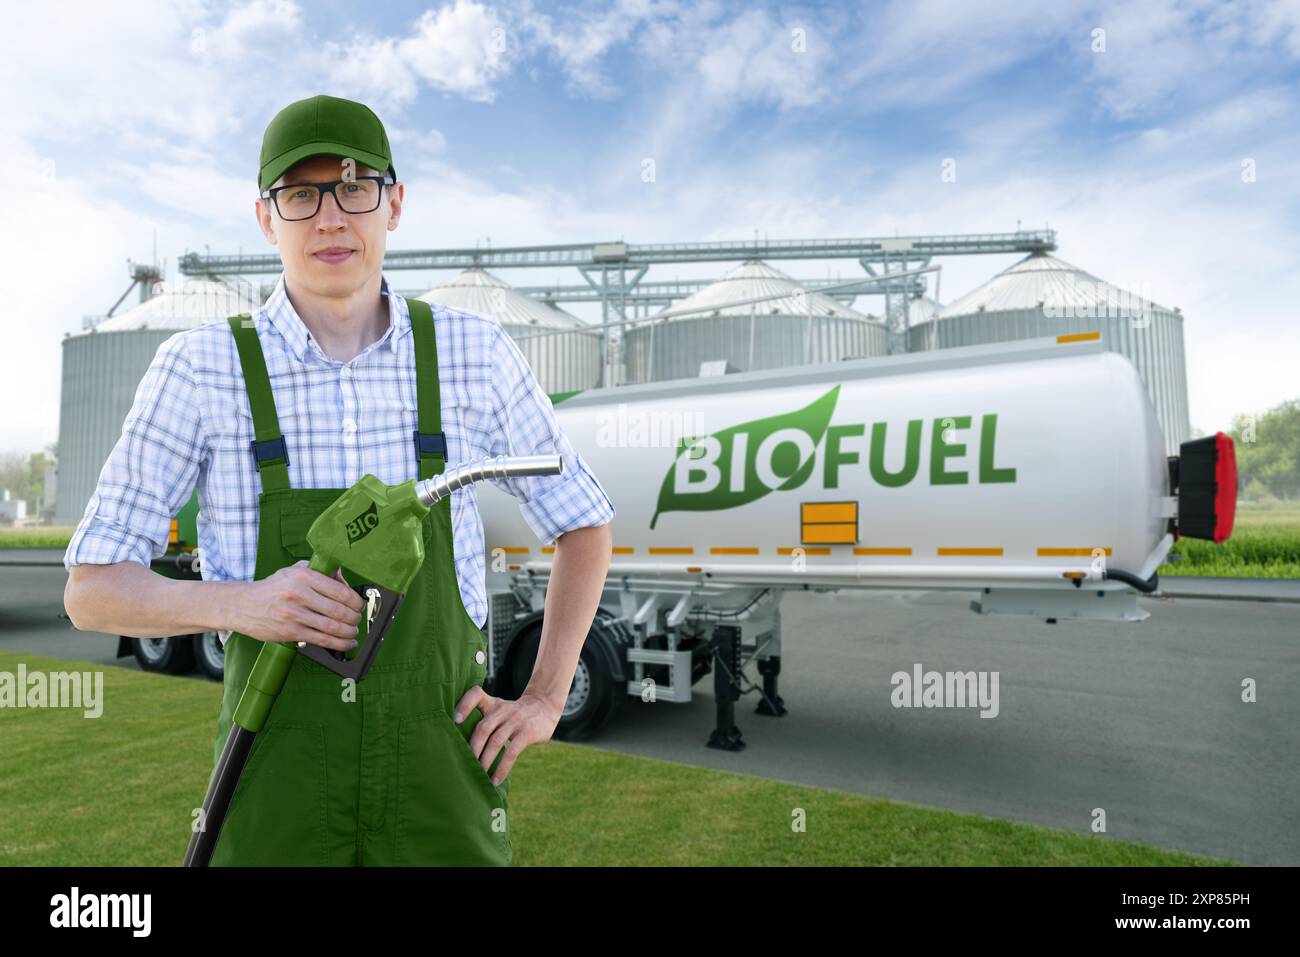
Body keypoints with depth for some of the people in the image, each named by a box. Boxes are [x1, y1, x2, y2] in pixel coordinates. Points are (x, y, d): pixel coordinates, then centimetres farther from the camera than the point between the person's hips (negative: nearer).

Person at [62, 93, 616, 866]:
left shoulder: (475, 353, -4)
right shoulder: (199, 368, -6)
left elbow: (584, 523, 7)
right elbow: (93, 592, -1)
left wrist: (545, 699, -2)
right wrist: (240, 604, -22)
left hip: (442, 772, 1)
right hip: (277, 780, 0)